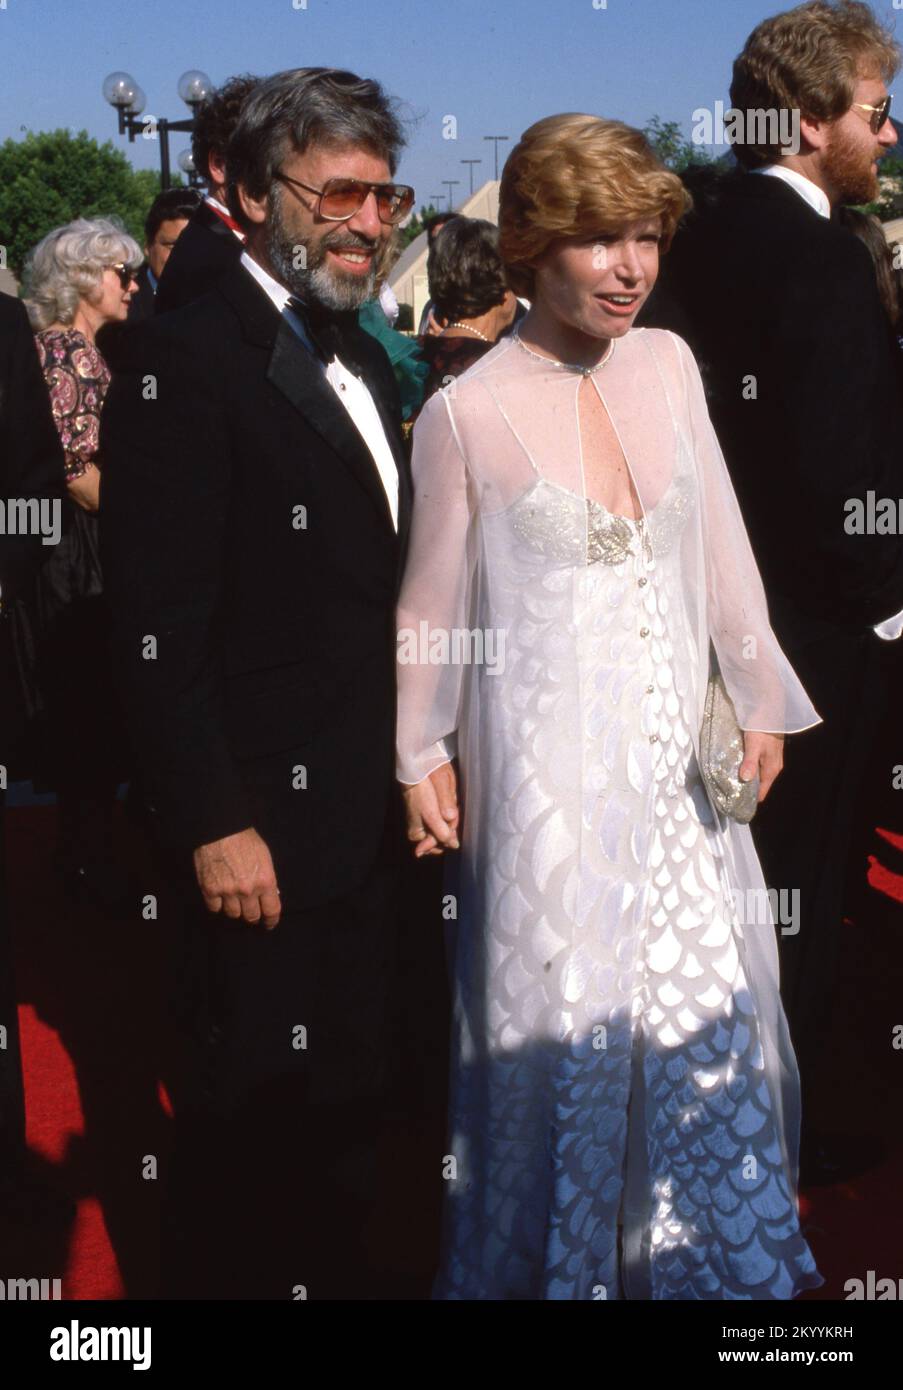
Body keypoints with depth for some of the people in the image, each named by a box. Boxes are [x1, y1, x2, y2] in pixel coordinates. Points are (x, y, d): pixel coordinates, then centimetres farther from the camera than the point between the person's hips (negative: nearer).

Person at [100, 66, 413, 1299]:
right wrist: (214, 825, -19)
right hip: (267, 821, -8)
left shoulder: (365, 364, 14)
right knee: (250, 1124, 7)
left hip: (370, 817, 8)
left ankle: (337, 1273, 37)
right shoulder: (186, 360, -14)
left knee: (345, 1108, 20)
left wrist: (414, 772, 13)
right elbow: (160, 628, -17)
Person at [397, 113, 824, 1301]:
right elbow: (432, 601, -3)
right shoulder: (468, 413, -11)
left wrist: (758, 699, 9)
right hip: (550, 767, -4)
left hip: (676, 755, 5)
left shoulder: (666, 365, 2)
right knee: (565, 1025, 8)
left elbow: (720, 543, 8)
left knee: (705, 1010, 14)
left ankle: (729, 1252, 37)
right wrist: (421, 758, 3)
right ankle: (567, 1260, 32)